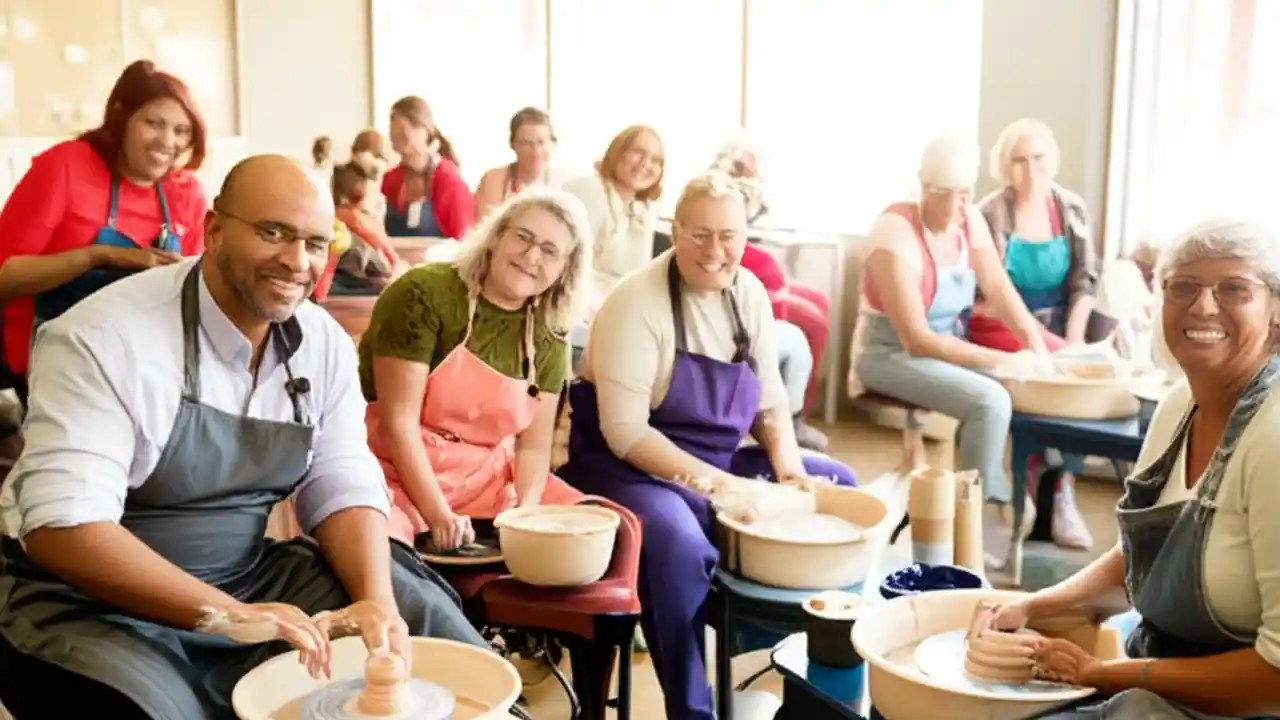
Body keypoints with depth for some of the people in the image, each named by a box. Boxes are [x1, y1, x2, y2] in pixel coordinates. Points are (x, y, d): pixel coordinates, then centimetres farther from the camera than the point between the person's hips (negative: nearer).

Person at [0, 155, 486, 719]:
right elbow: (61, 526, -26)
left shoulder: (324, 343, -2)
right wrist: (226, 616, -35)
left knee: (422, 617, -6)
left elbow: (342, 486, 1)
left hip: (248, 575, 6)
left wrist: (376, 598, -19)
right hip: (91, 601, -5)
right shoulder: (106, 339, -20)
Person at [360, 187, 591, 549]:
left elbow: (534, 445, 4)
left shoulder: (548, 337, 3)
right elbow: (398, 419, -17)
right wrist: (439, 516, -23)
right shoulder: (425, 294, -14)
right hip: (398, 472, -6)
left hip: (487, 477, 6)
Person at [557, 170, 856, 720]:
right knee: (679, 541, -37)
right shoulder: (637, 302, -19)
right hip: (628, 465, -7)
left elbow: (770, 399, 9)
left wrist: (787, 464, -10)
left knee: (838, 485, 4)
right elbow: (624, 430, -23)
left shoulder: (748, 292, 2)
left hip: (720, 461, 8)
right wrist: (710, 482, -30)